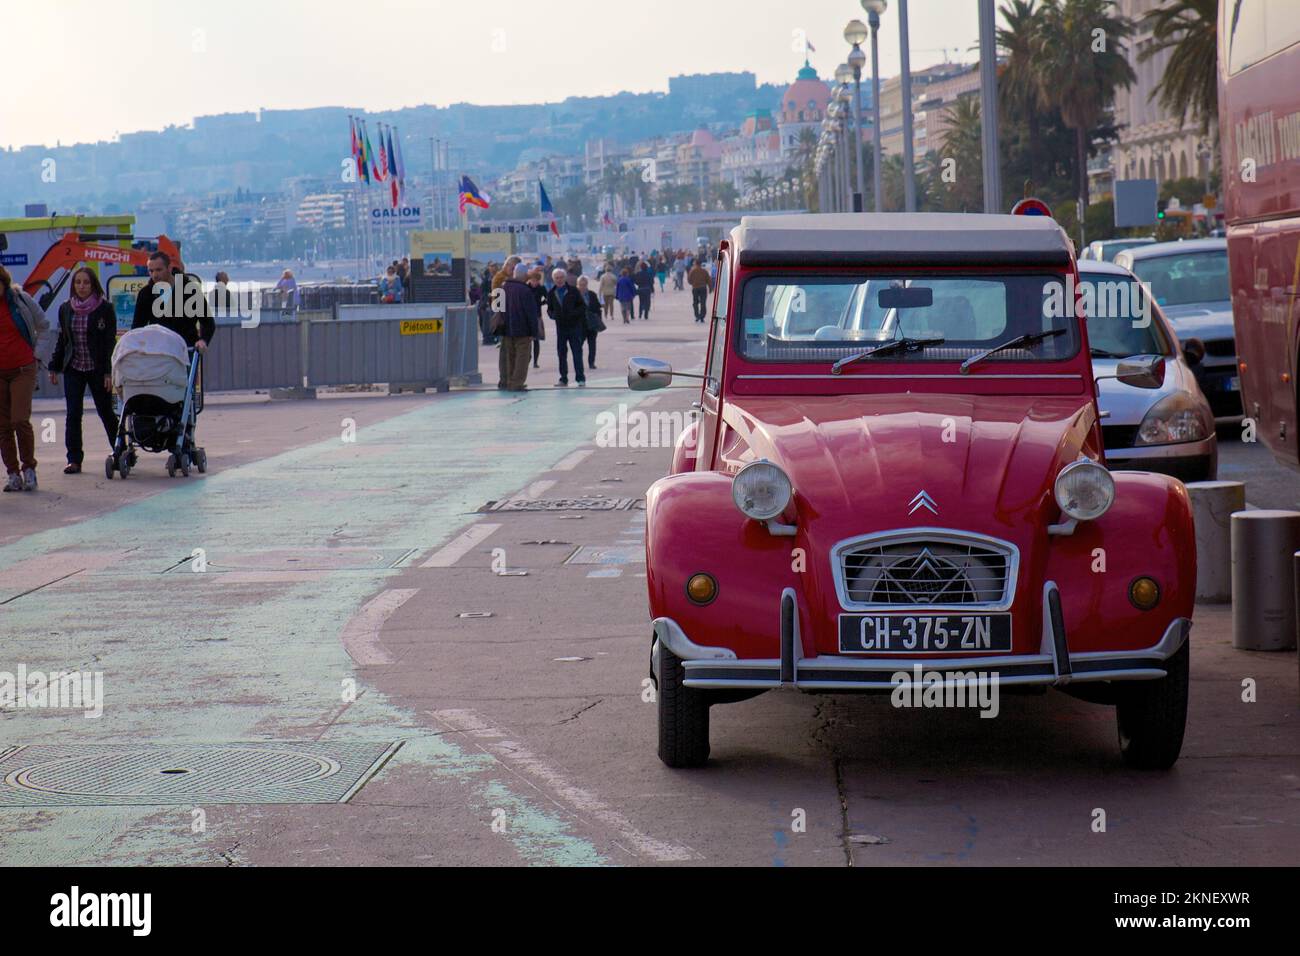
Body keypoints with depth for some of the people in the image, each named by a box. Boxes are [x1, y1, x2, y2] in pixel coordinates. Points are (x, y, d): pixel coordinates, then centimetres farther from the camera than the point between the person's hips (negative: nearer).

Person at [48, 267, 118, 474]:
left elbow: (110, 342, -8)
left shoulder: (105, 309, -6)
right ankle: (74, 459, 4)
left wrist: (109, 372, -13)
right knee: (73, 415, -1)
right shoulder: (65, 309, 6)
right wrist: (54, 367, 10)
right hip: (73, 369, 3)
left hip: (98, 369, -3)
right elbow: (62, 340, 13)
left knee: (106, 412, 6)